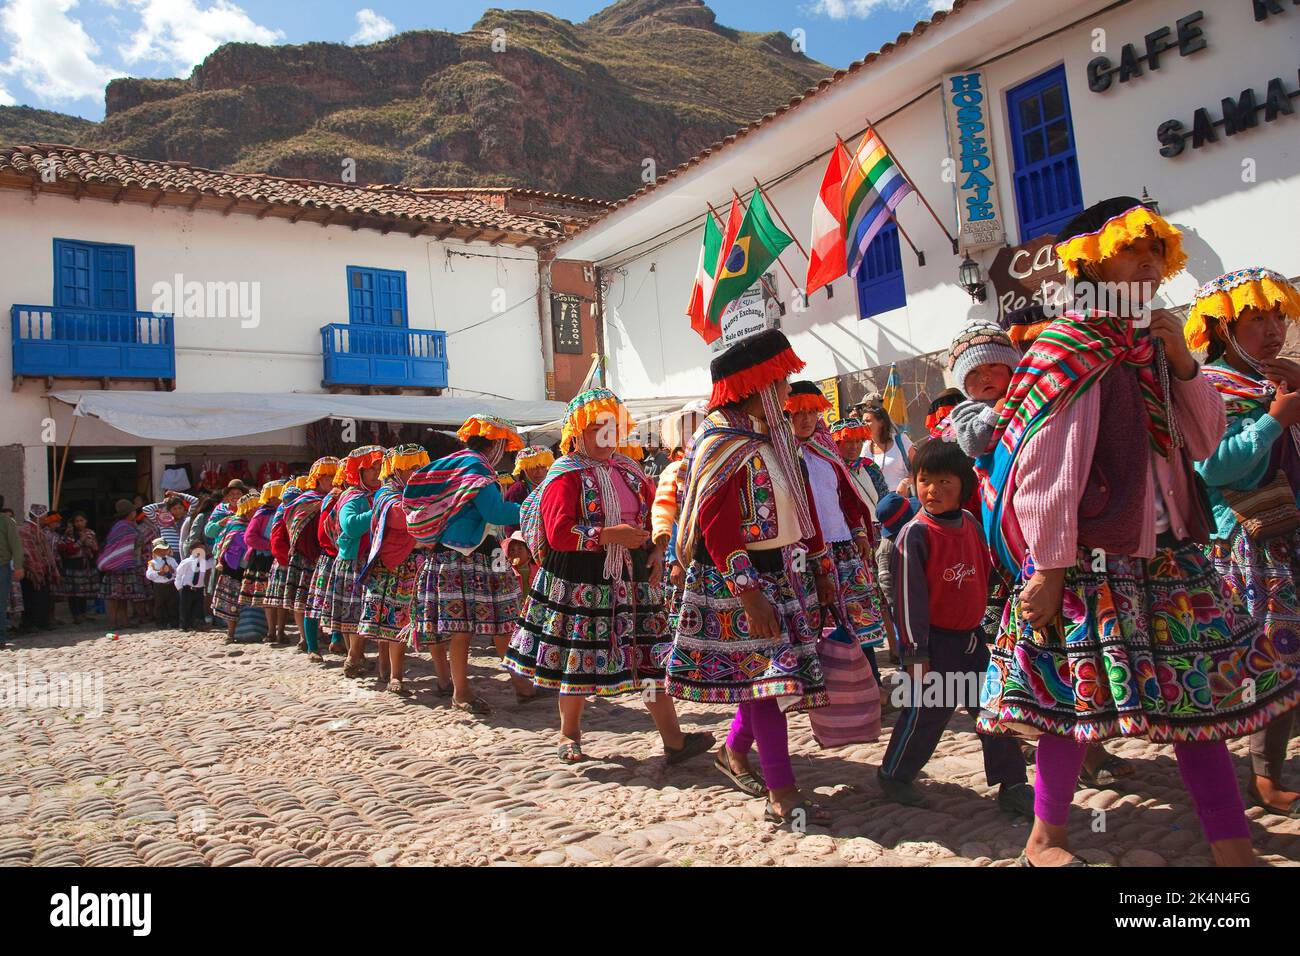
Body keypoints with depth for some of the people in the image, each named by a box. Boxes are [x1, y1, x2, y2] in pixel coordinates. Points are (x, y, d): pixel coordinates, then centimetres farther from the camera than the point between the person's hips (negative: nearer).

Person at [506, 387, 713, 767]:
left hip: (633, 580, 5)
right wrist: (611, 535, -23)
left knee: (651, 656, 2)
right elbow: (558, 531, -19)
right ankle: (569, 736, 26)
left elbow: (653, 514, 19)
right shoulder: (565, 475, -8)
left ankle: (673, 740, 6)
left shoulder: (629, 470, 12)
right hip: (581, 584, -5)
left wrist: (657, 552, 1)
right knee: (578, 661, 5)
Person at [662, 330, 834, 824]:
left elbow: (801, 502, 17)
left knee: (771, 669, 12)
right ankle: (782, 795, 2)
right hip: (734, 578, -8)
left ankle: (735, 751, 35)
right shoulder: (723, 443, -16)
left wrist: (820, 562, 18)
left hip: (777, 569, 9)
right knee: (767, 671, -7)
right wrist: (748, 592, -26)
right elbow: (716, 524, -23)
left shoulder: (777, 434, 11)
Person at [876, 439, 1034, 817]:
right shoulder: (914, 534, -15)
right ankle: (893, 776, 23)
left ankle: (1012, 786, 23)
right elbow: (909, 595, -15)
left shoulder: (971, 524, 4)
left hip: (973, 637, 6)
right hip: (936, 642, -6)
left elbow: (988, 576, 15)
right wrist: (916, 651, -14)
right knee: (925, 715, 3)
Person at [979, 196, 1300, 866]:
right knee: (1079, 701, 0)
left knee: (1199, 698, 11)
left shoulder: (1150, 347, 14)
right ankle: (1045, 840, 19)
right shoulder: (1068, 350, -9)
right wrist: (1048, 569, -19)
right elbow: (1046, 470, -16)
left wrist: (1183, 364, 2)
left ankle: (1234, 848, 21)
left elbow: (1205, 444, 15)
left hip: (1169, 555, 8)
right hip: (1092, 559, -8)